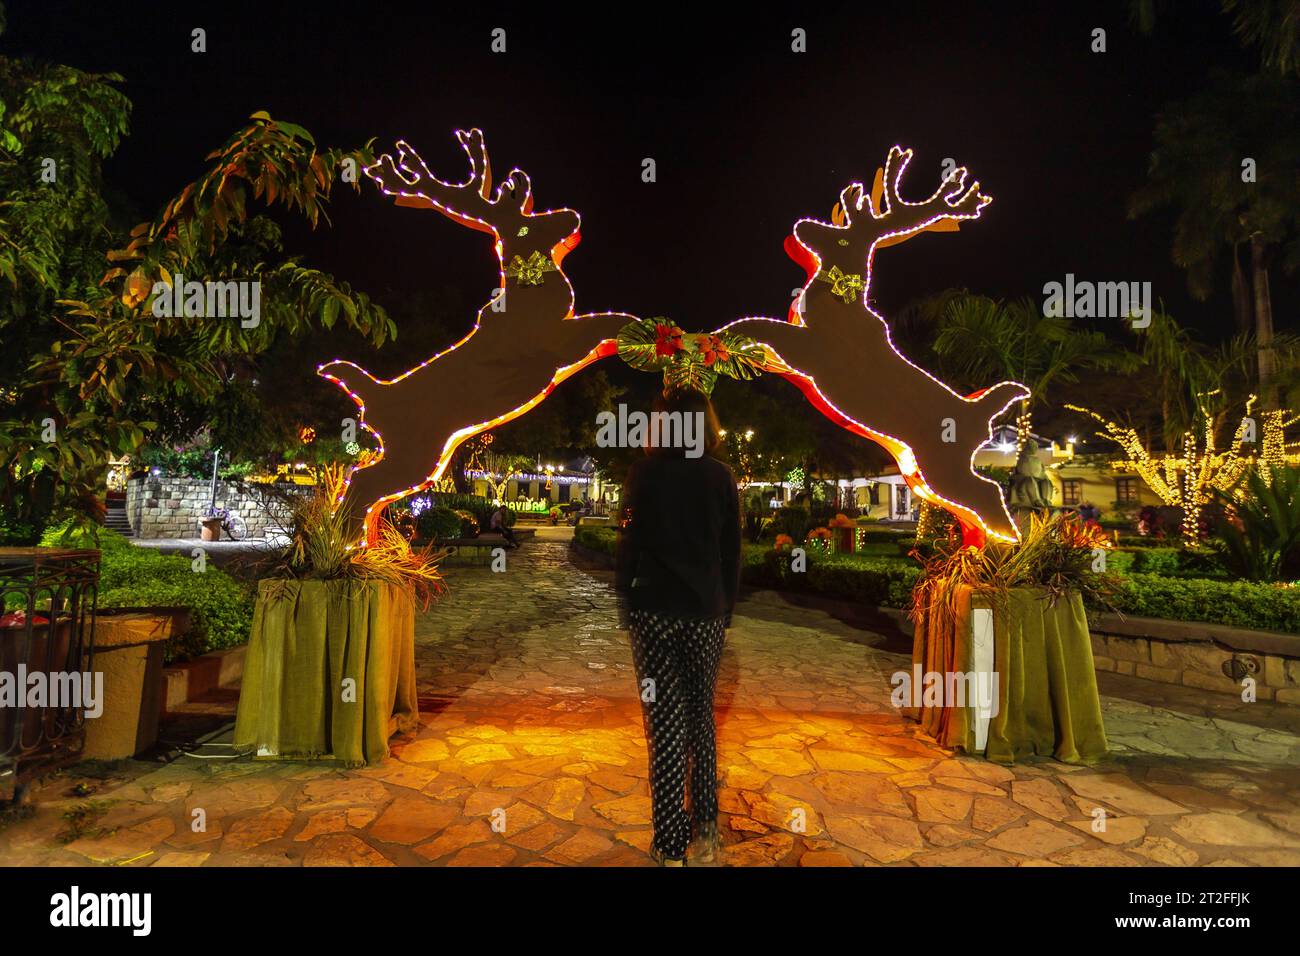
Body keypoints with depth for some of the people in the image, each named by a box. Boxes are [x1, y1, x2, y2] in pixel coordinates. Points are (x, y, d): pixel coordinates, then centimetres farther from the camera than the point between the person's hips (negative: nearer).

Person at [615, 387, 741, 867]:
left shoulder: (643, 472, -5)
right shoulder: (721, 476, 0)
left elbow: (629, 542, -2)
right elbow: (733, 551, 4)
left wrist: (625, 601, 8)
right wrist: (726, 609, 14)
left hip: (654, 611, -2)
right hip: (706, 612, 2)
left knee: (665, 722, 6)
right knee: (702, 716, 18)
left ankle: (671, 846, 14)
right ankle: (705, 831, 29)